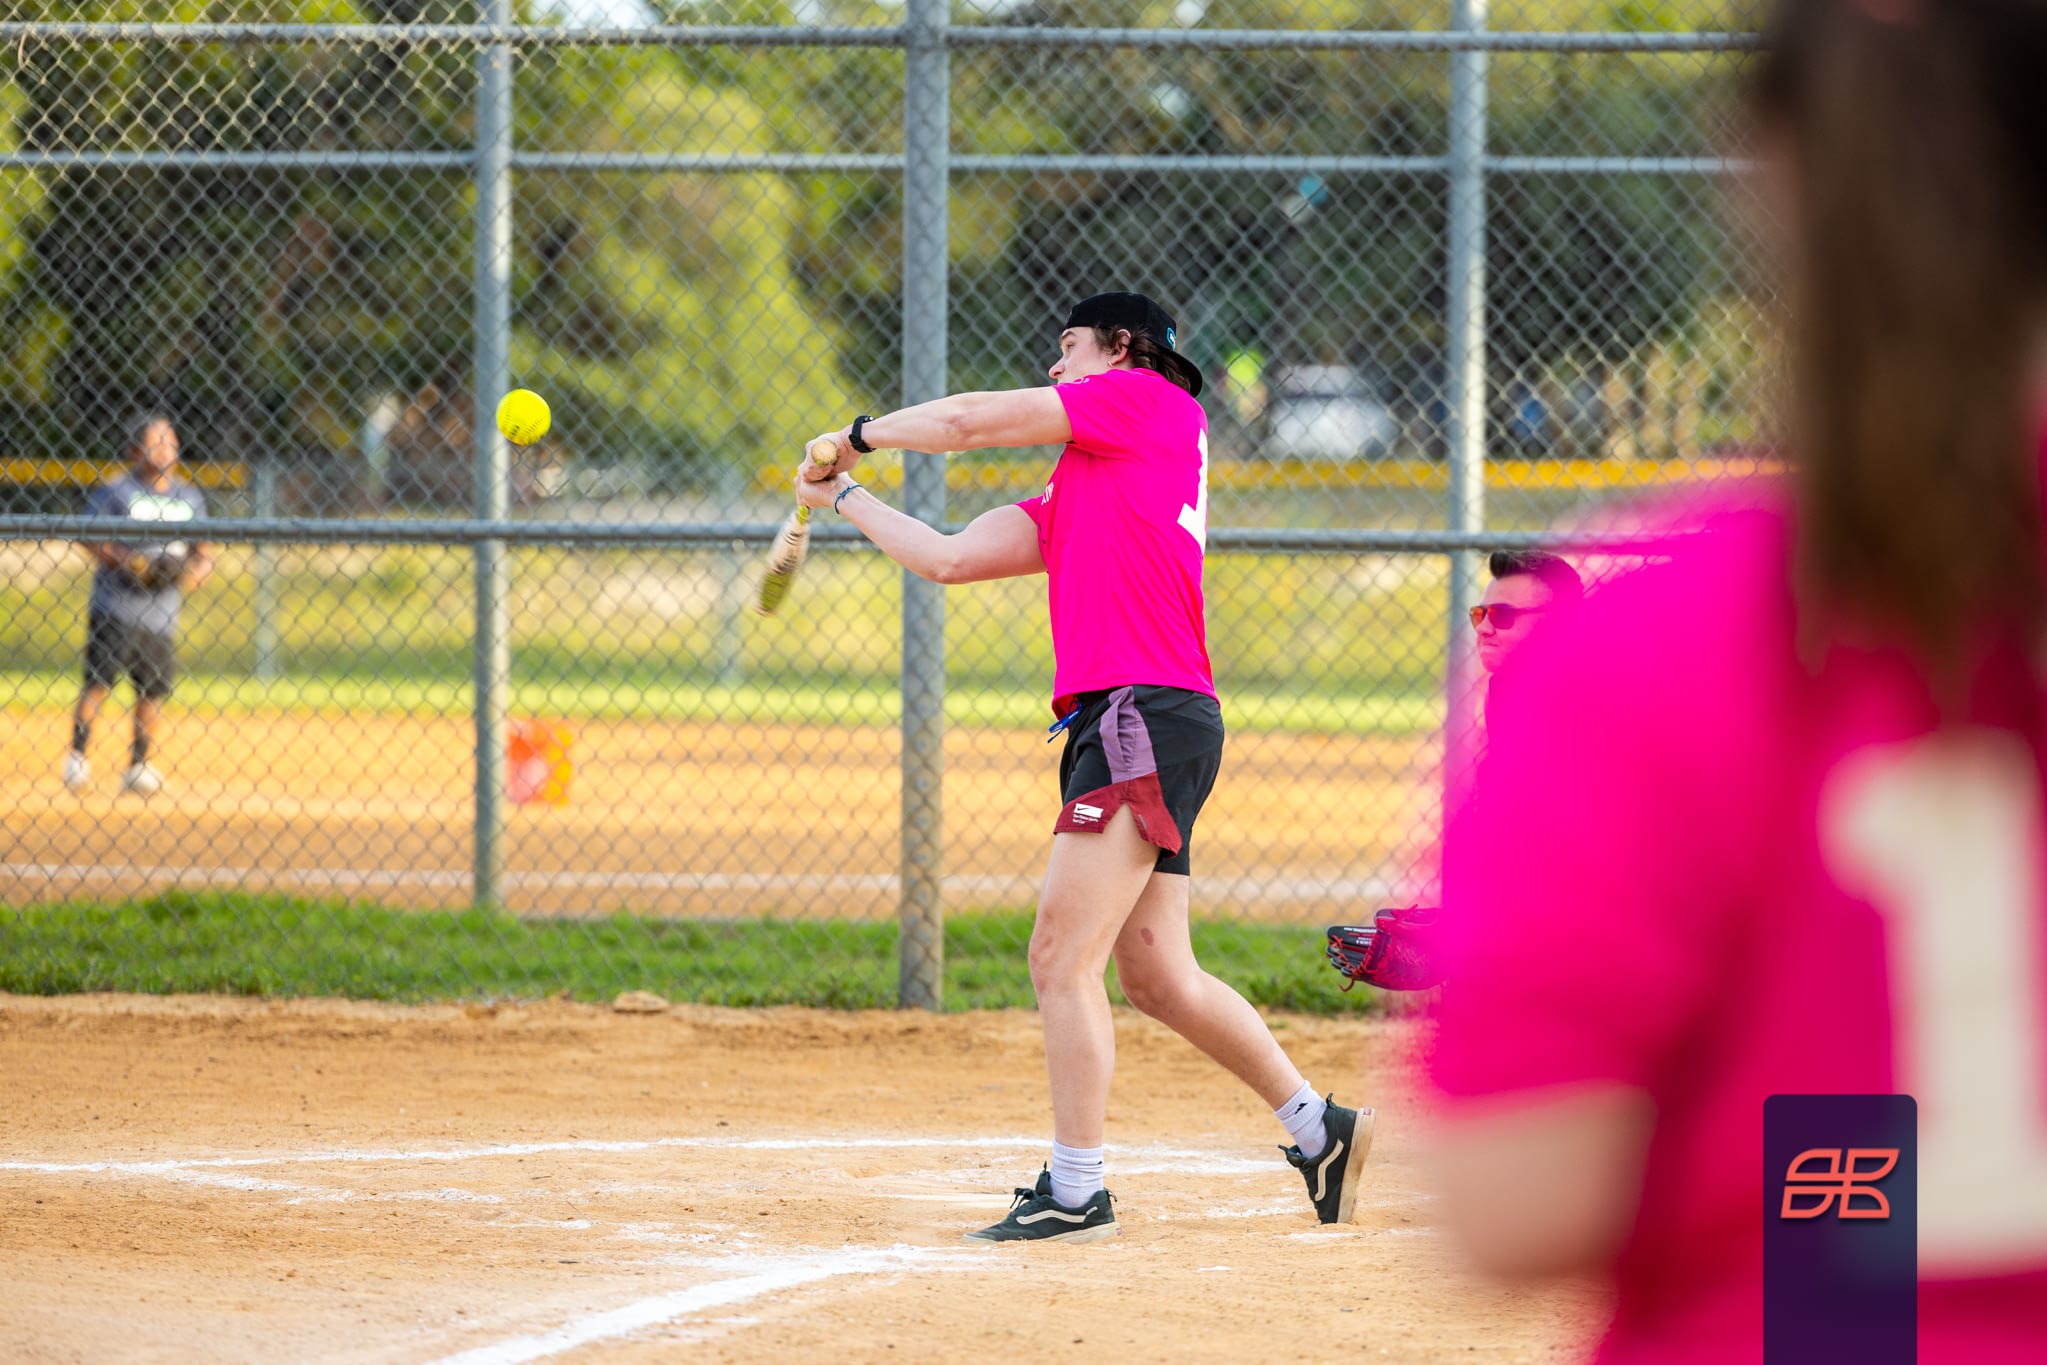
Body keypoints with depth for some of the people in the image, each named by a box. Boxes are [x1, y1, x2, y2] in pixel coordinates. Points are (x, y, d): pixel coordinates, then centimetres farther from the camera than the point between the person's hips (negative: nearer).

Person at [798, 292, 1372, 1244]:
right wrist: (842, 496, 29)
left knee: (1063, 959, -10)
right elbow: (950, 559, 22)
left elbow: (971, 421, 0)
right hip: (1135, 727, 9)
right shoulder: (1069, 500, 25)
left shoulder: (1150, 401, 2)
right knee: (1152, 972, 13)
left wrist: (859, 436, 14)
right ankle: (1317, 1127, 21)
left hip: (1147, 712, -9)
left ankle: (1074, 1193, -8)